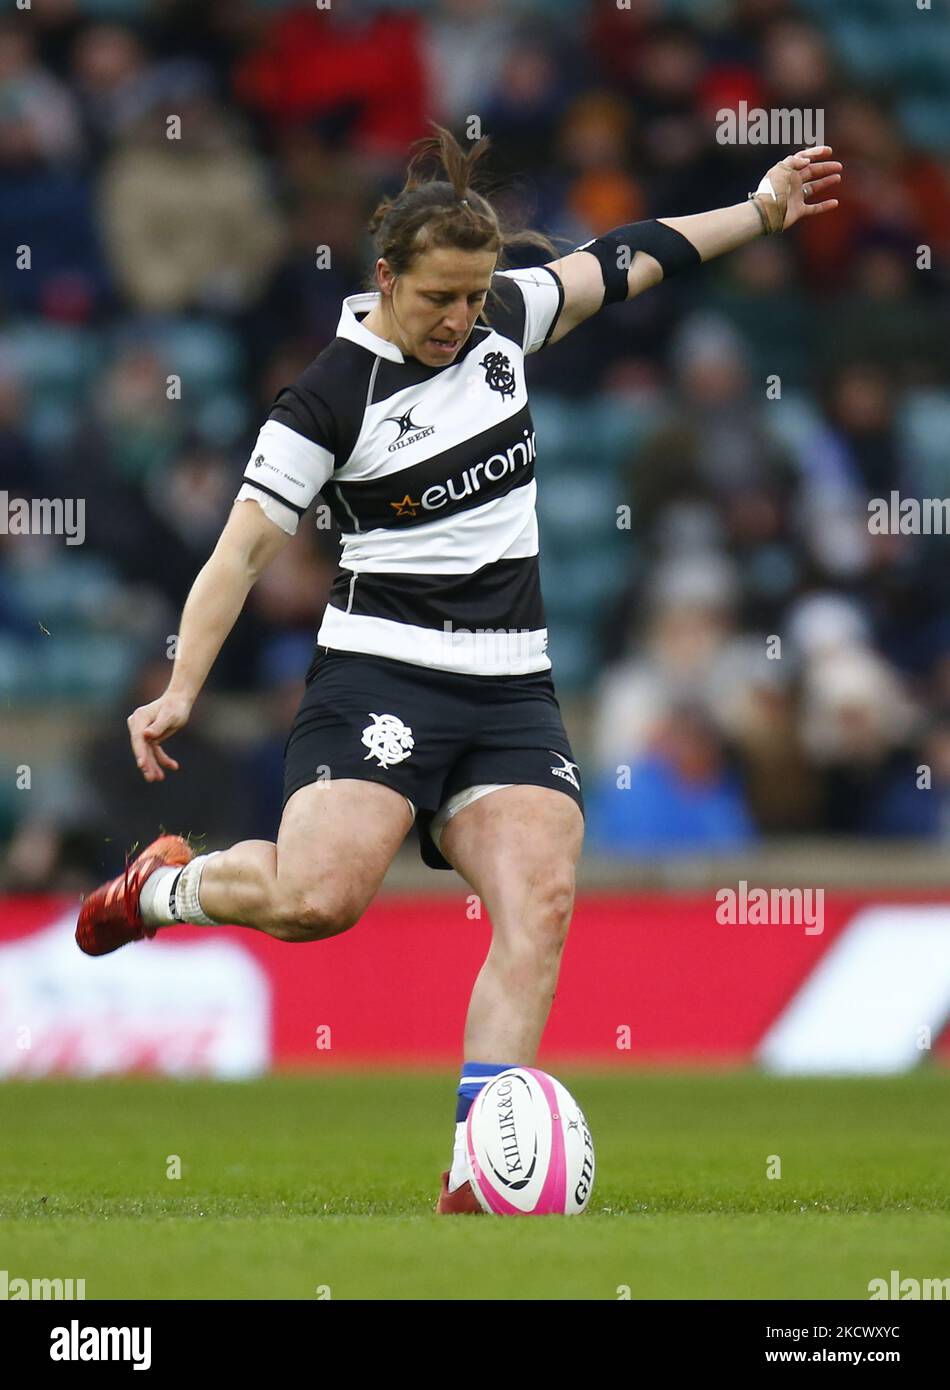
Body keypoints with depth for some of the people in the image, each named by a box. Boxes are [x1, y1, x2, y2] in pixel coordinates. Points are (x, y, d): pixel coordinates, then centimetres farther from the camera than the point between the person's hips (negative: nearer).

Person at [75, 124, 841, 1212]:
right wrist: (180, 692, -19)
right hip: (379, 672, -5)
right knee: (321, 896, -26)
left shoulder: (506, 318, 7)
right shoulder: (330, 396, -9)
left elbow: (627, 258, 22)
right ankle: (164, 886, 8)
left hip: (512, 686, 5)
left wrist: (762, 211, 27)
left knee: (540, 899, -17)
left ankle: (475, 1180, -23)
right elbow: (243, 549, -10)